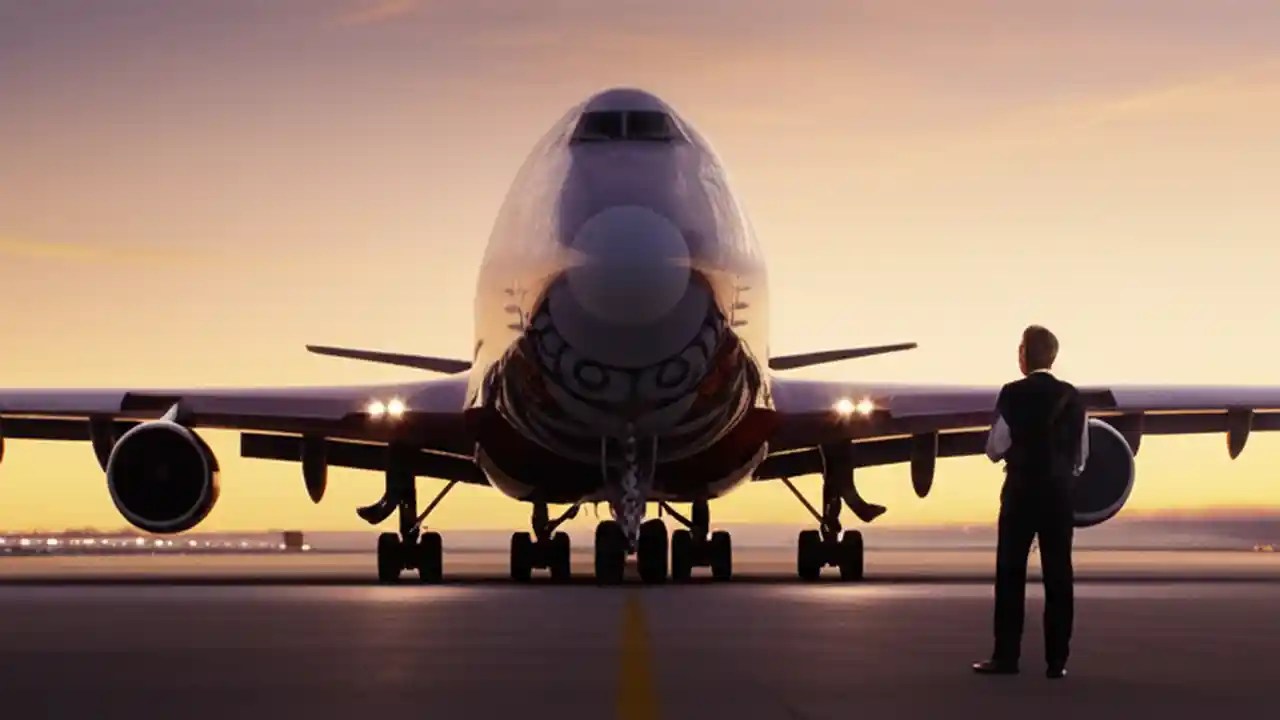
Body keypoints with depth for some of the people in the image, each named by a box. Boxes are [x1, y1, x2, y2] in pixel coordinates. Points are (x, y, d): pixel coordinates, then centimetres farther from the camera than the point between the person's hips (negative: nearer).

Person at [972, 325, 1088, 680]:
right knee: (1058, 575, 4)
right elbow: (1082, 453, 8)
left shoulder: (1013, 395, -9)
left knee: (1011, 573, 3)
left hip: (1022, 490, -3)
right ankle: (1056, 660, 3)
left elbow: (995, 448, -8)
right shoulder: (1071, 397, 4)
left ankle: (1006, 655, 2)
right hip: (1060, 492, 4)